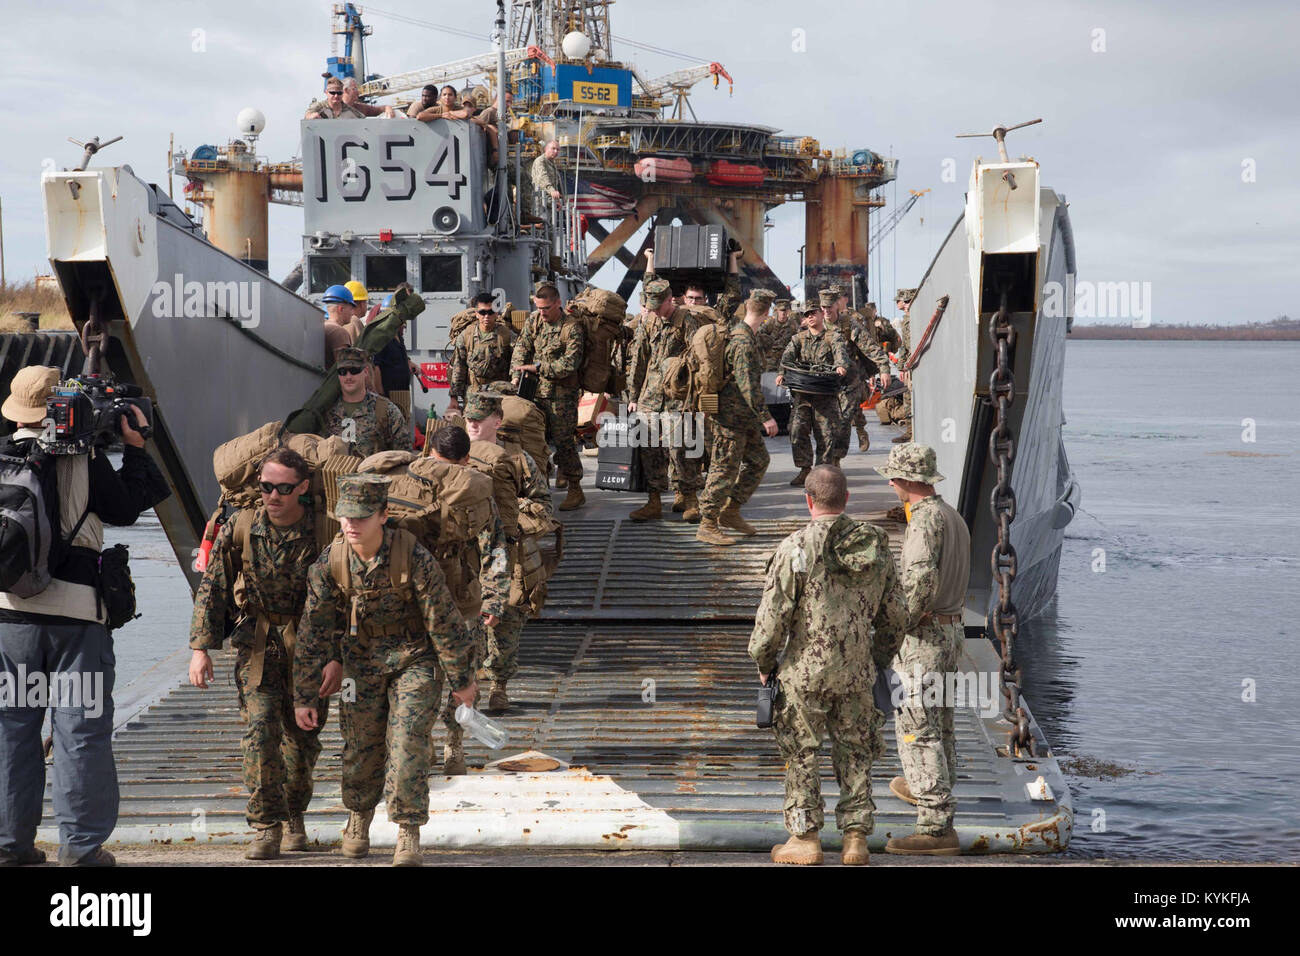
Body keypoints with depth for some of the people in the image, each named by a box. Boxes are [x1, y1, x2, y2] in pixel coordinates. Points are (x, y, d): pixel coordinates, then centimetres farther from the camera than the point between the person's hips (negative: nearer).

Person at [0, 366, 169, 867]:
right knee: (80, 727, 2)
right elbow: (127, 506, 1)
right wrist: (134, 449, 12)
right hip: (74, 609, -3)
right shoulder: (82, 461, -7)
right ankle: (81, 844, 2)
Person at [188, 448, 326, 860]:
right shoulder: (240, 528, -4)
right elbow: (212, 588, 2)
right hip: (258, 643, 0)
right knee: (259, 731, -11)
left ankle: (293, 816, 30)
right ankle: (266, 826, -3)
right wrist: (201, 647, -4)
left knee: (302, 735, 8)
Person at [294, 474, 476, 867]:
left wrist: (461, 679, -6)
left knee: (408, 743, -13)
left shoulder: (413, 557, -24)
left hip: (412, 659, -2)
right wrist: (304, 697, -5)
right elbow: (312, 631, -7)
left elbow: (443, 620, -13)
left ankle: (408, 835, -2)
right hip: (362, 660, 2)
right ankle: (358, 819, 33)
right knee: (361, 745, 7)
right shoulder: (329, 563, -15)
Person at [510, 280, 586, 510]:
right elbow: (521, 347, 6)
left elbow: (569, 363, -20)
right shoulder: (534, 320, 7)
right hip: (536, 390, 6)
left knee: (563, 441, -5)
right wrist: (516, 374, -10)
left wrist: (537, 367, -21)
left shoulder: (572, 328, -13)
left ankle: (575, 490, 3)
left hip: (561, 394, -6)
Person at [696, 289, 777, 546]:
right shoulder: (743, 341, -19)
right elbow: (747, 383, -25)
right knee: (724, 468, -5)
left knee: (759, 460, 15)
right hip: (730, 415, -10)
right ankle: (707, 525, 0)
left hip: (743, 417, 10)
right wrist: (765, 416, -25)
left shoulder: (746, 336, 13)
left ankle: (730, 512, 19)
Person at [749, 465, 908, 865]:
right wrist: (878, 660, 22)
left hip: (805, 670, -4)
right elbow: (895, 614, 9)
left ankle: (805, 839, 10)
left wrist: (763, 662, 2)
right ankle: (856, 838, 12)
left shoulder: (796, 547, -14)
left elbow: (773, 613, -12)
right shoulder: (876, 547, 2)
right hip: (857, 673, 4)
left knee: (800, 753, 7)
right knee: (854, 753, 13)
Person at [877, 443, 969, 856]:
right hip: (951, 626, 10)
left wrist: (900, 624, -18)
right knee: (939, 719, 24)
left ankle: (936, 826, -11)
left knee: (917, 728, -8)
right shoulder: (953, 516, 12)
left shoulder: (925, 518, -18)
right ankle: (925, 789, 45)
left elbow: (921, 578, -31)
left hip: (923, 635, -10)